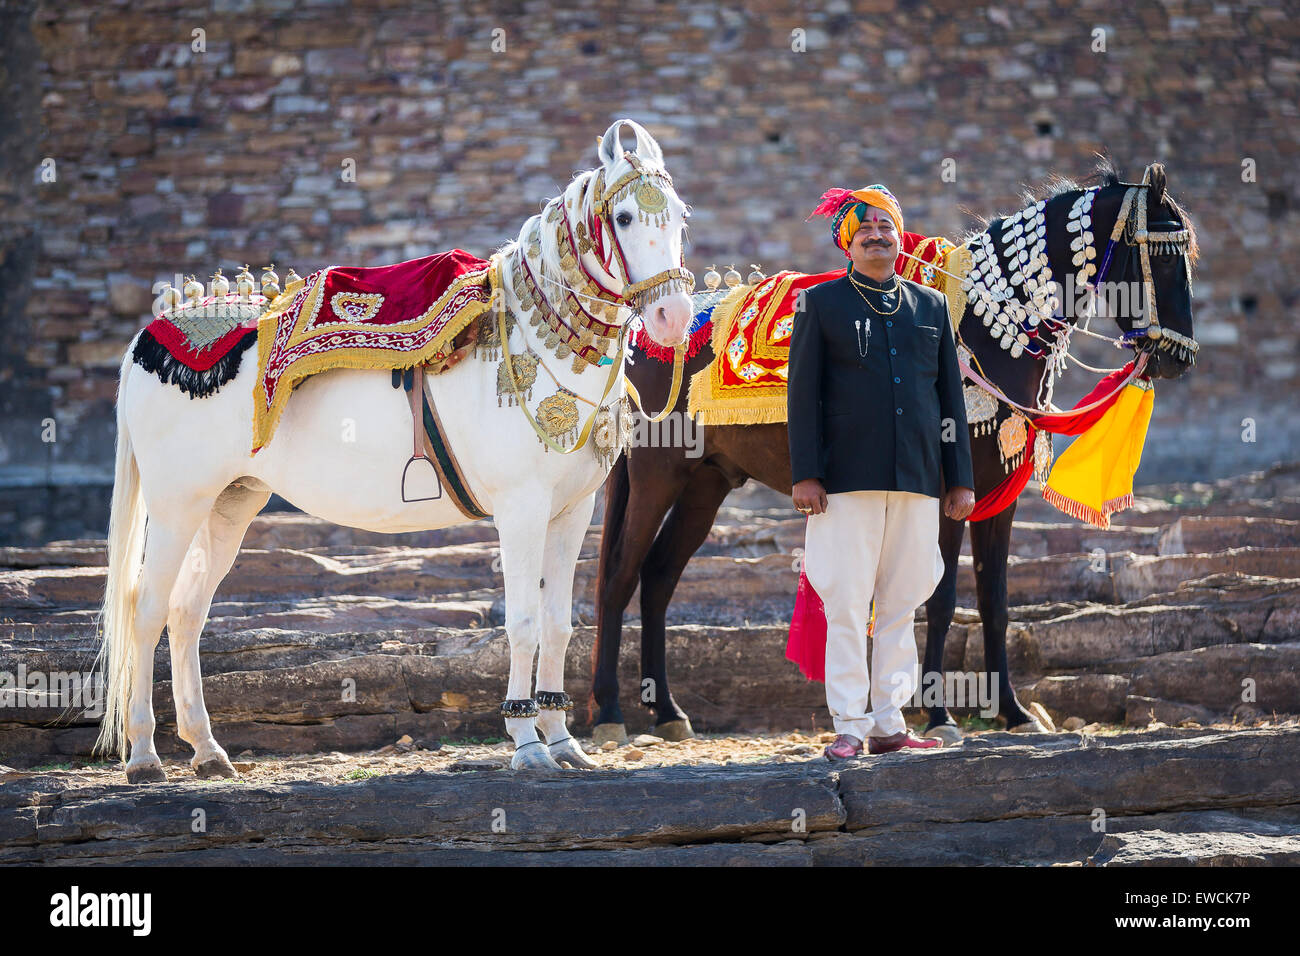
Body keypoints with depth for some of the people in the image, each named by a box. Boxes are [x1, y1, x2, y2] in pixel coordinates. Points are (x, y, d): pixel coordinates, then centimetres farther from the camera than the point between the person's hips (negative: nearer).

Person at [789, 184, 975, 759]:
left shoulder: (932, 306, 15)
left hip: (919, 481, 3)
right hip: (848, 478, -3)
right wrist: (805, 474, -7)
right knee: (846, 606, -2)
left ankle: (889, 722, 11)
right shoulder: (822, 303, 6)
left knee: (902, 605, 6)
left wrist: (961, 479, 8)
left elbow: (951, 397, 14)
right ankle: (848, 726, 2)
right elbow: (803, 393, 1)